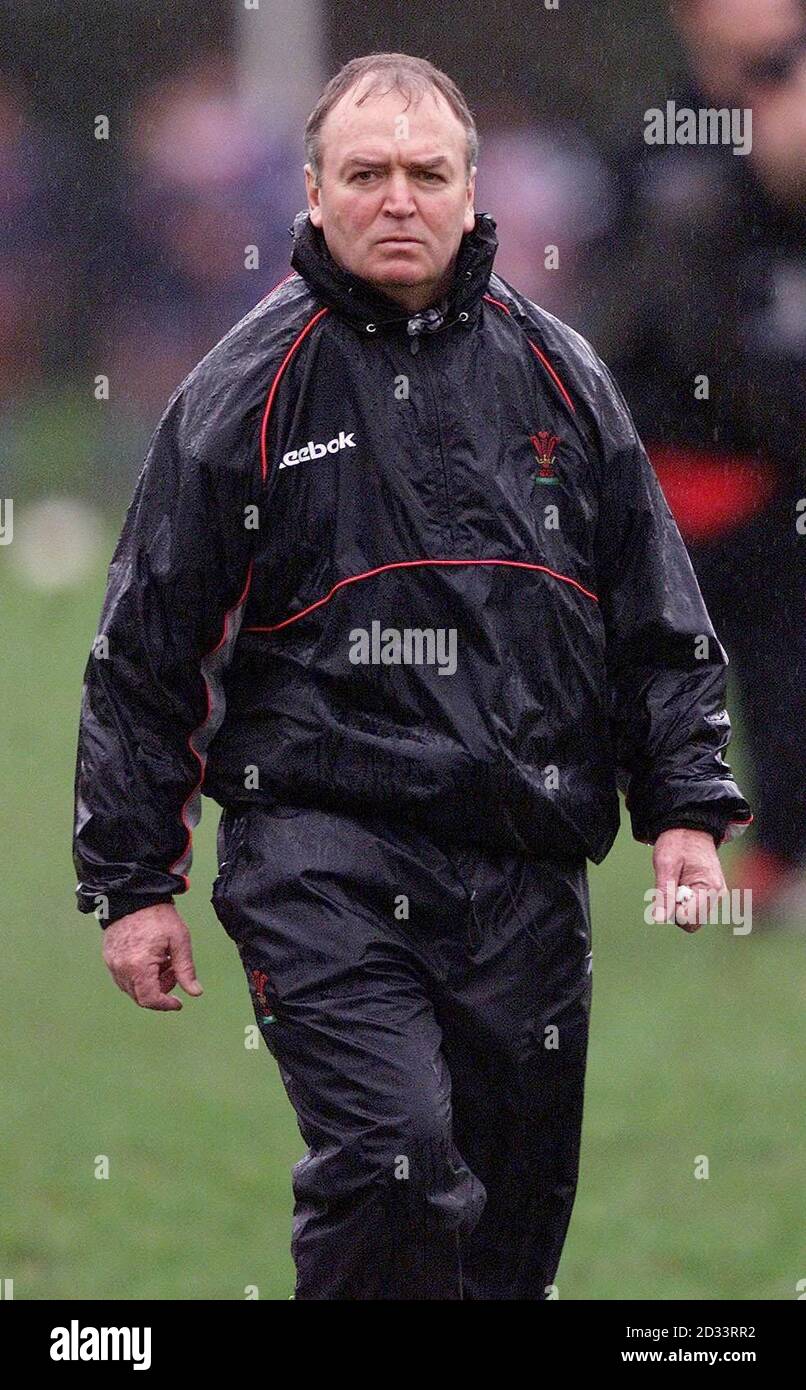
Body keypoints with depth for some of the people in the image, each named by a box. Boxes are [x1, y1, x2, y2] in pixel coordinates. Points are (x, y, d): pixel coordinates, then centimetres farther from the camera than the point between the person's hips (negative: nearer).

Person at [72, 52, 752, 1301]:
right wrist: (132, 882, 3)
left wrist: (687, 810, 7)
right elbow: (144, 649, 5)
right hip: (323, 843, -4)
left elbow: (661, 620, 18)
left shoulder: (557, 375, 11)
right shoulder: (248, 387, 2)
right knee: (392, 1163, -22)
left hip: (526, 867, 4)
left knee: (519, 1208, 8)